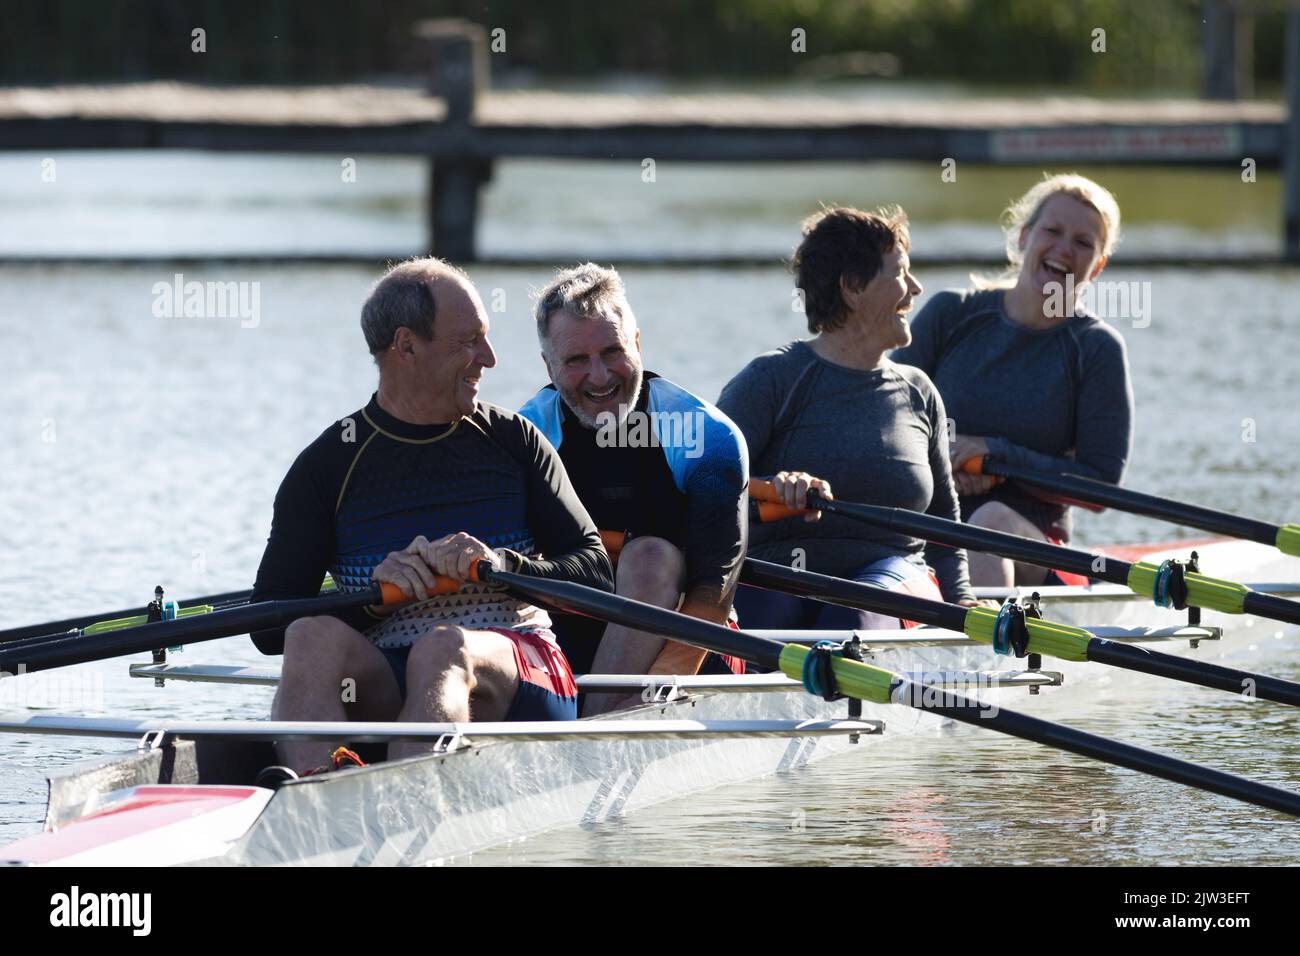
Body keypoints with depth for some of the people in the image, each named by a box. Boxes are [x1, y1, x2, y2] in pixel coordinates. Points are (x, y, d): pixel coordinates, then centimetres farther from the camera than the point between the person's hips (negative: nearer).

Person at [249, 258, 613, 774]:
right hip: (383, 686, 1)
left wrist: (503, 564, -13)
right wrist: (373, 593, -13)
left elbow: (597, 573, 7)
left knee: (442, 648, -35)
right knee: (314, 636, -31)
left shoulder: (511, 441, 14)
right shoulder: (327, 466, 10)